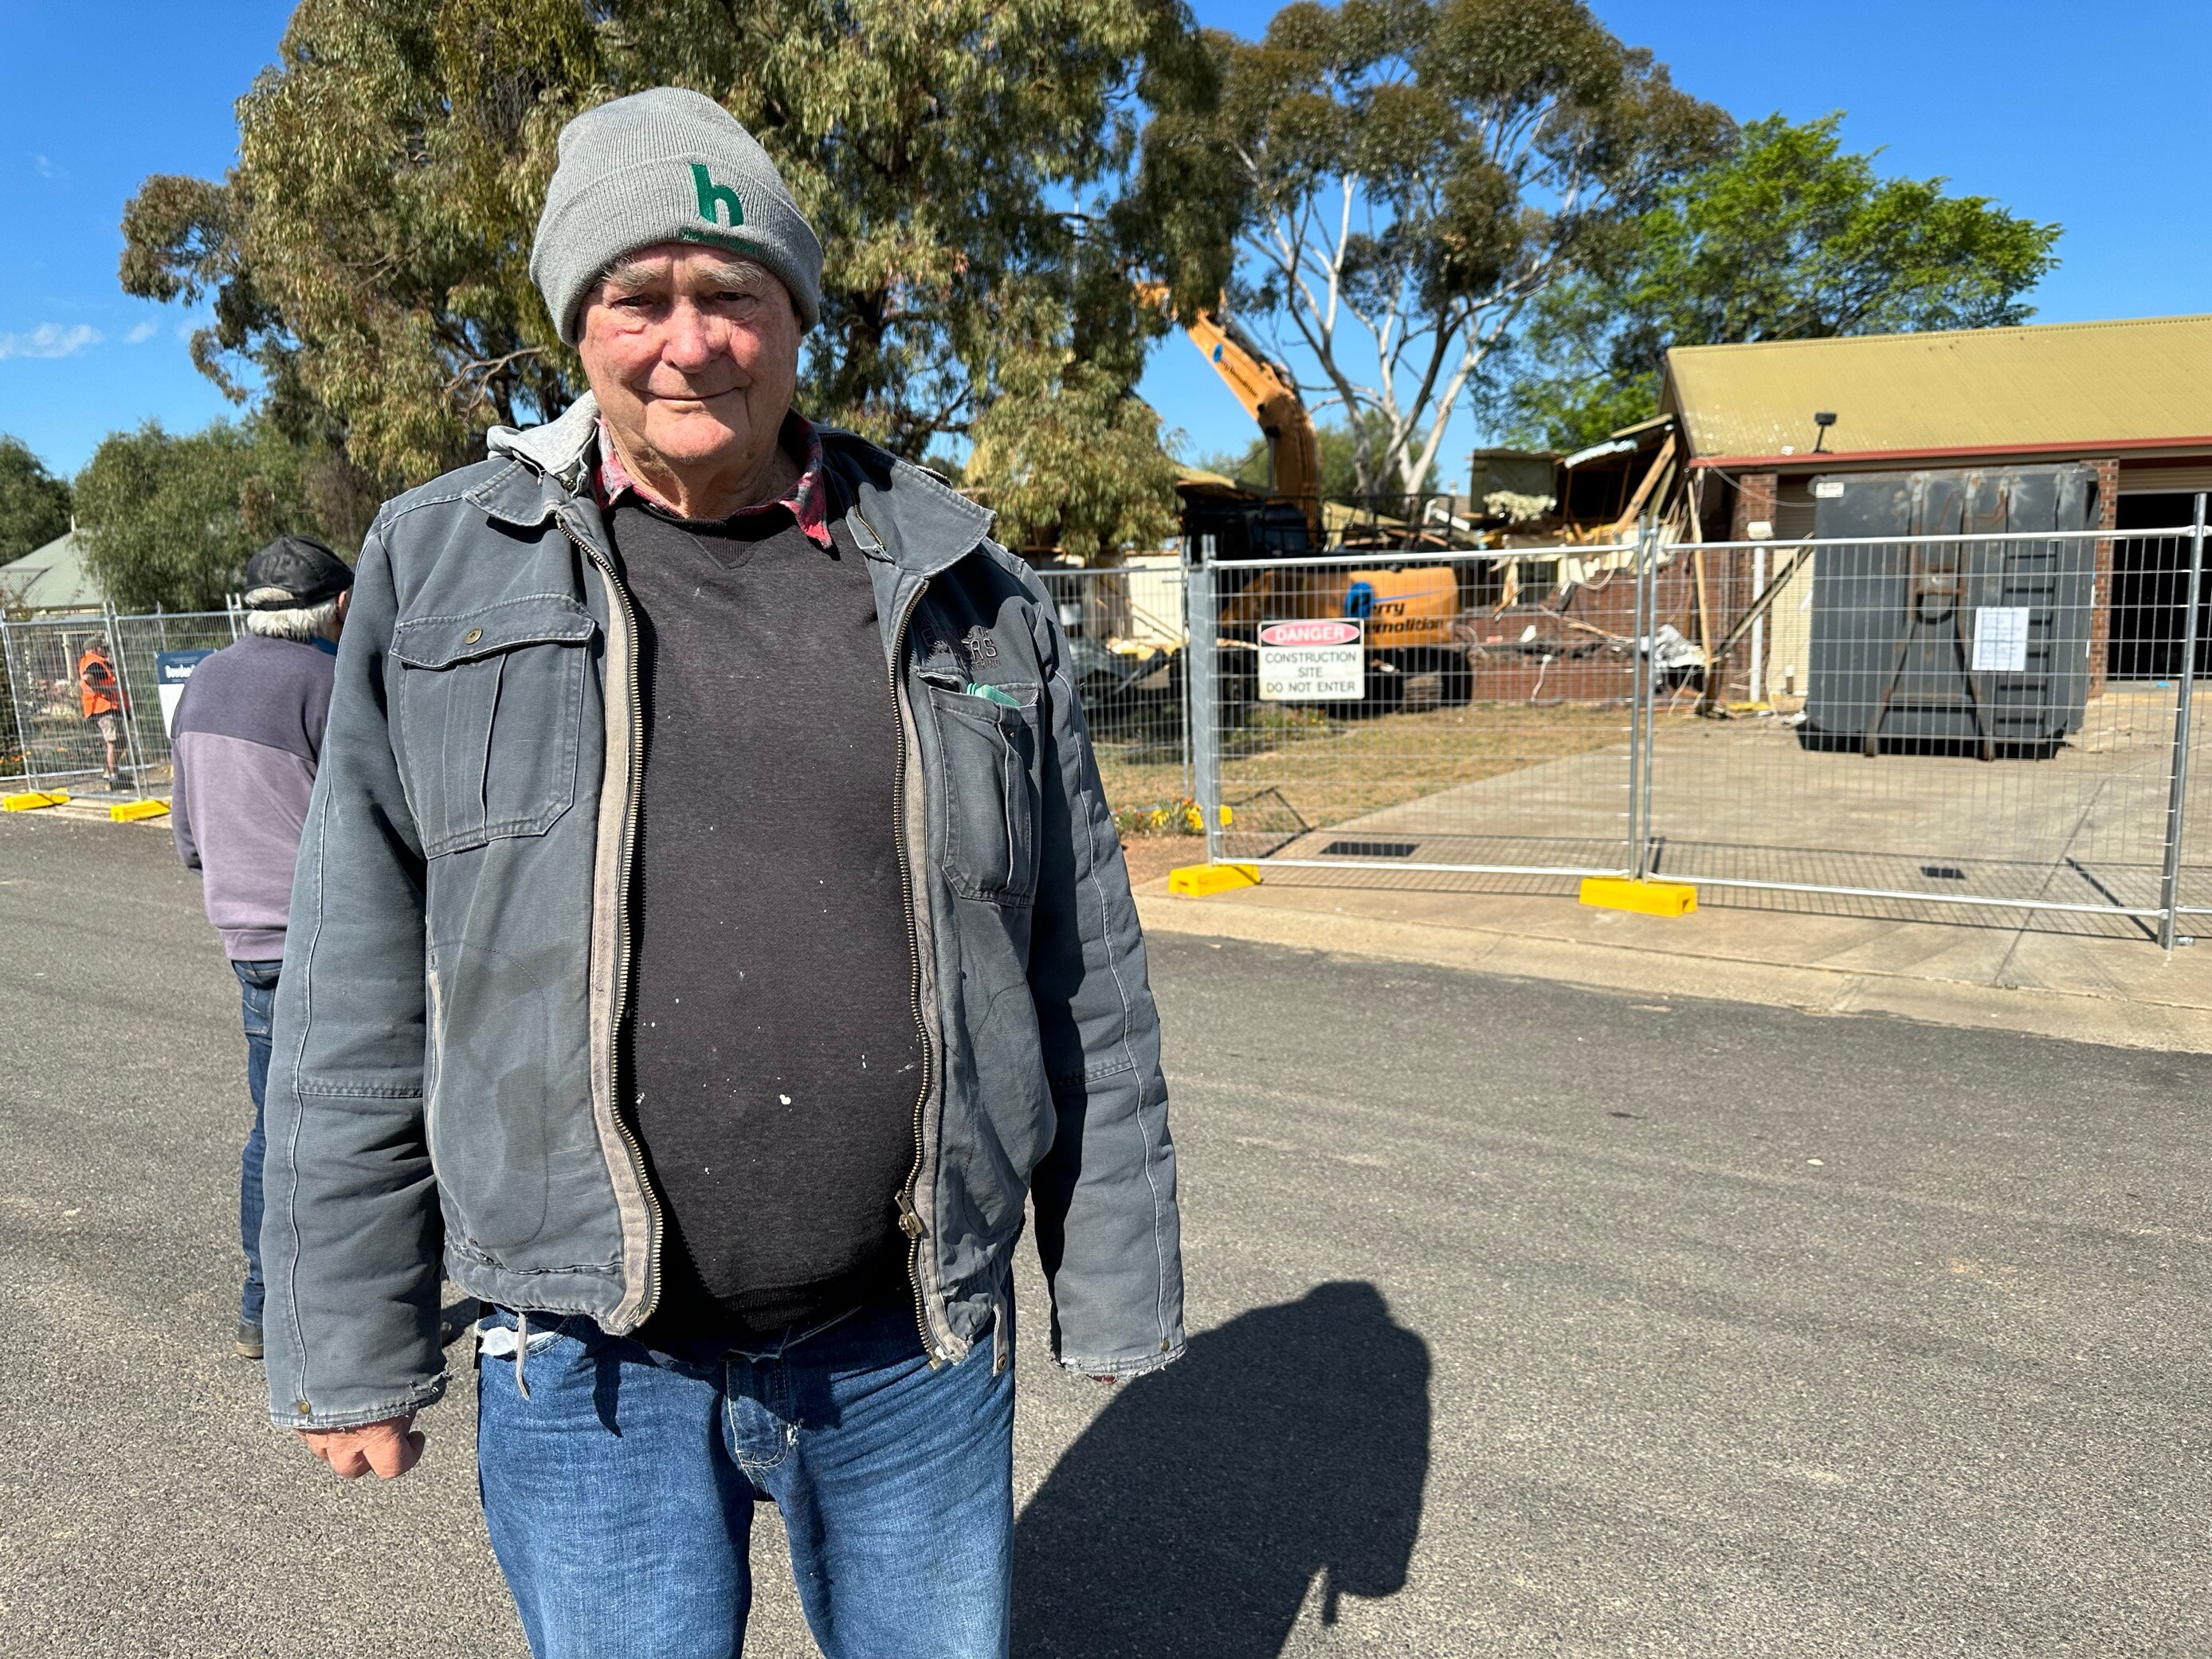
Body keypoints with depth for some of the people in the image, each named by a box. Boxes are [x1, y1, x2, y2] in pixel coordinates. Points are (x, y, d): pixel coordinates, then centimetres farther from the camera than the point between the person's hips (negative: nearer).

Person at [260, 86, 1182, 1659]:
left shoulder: (964, 587, 0)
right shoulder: (440, 569, -1)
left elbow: (1086, 981, 2)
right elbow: (358, 993, 1)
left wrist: (1117, 1285, 5)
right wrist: (351, 1340, 3)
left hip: (918, 1348, 1)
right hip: (591, 1362, 0)